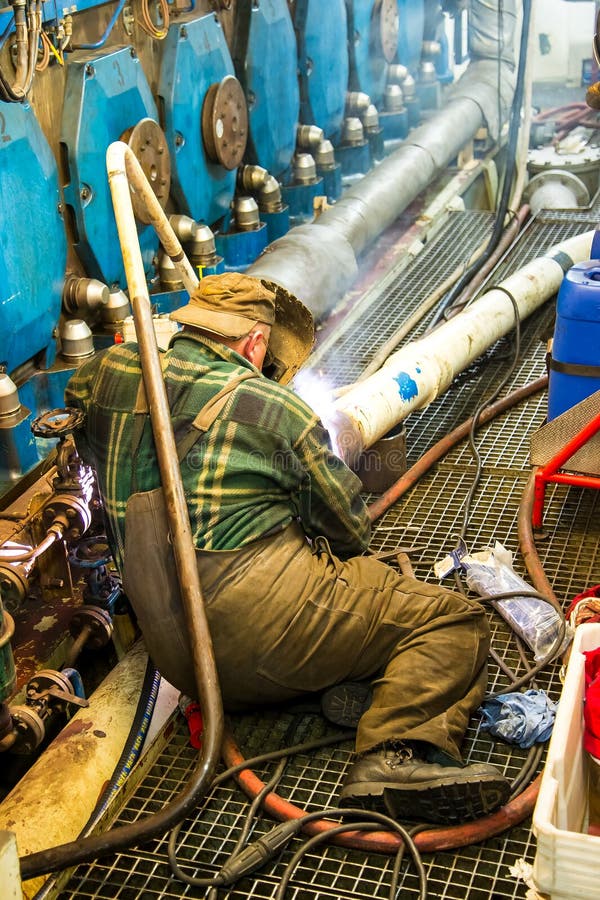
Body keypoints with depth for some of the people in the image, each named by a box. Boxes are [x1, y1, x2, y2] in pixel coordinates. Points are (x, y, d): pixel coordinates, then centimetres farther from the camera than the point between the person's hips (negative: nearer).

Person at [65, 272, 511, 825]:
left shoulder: (109, 374, 9)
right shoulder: (273, 406, -2)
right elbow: (348, 525, 7)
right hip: (265, 621, -7)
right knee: (453, 621, -3)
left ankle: (340, 689, -1)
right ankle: (398, 753, -25)